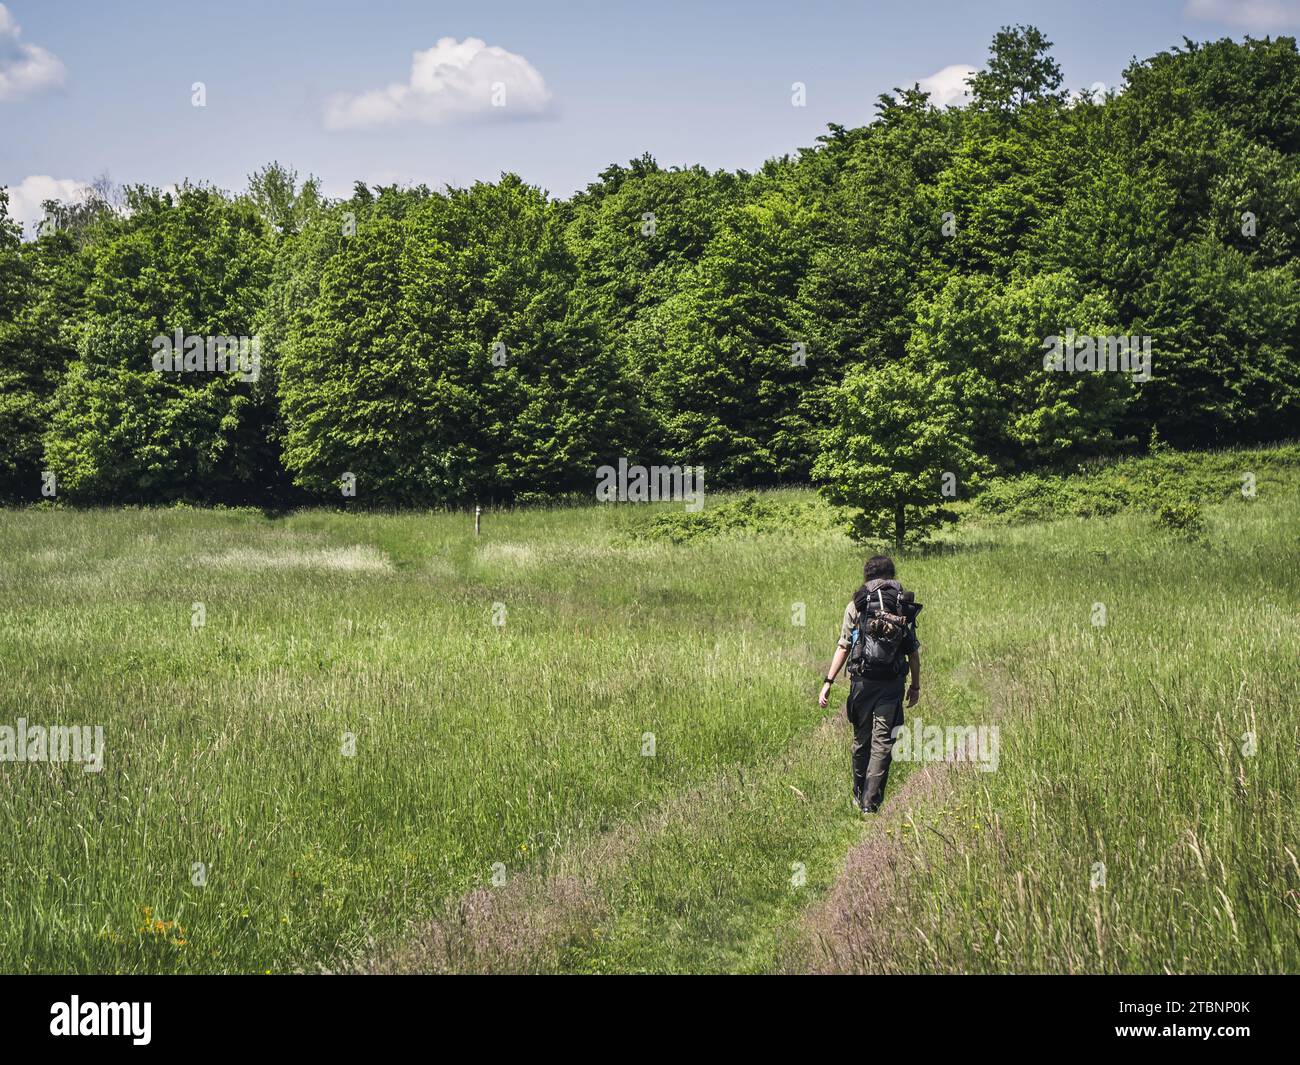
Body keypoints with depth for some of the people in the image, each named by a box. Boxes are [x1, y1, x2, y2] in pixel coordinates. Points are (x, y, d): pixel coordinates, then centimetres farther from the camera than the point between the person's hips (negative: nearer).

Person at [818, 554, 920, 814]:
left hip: (863, 681, 0)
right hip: (892, 683, 0)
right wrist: (916, 685, 14)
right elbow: (913, 651, 4)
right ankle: (871, 802, -6)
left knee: (861, 739, 15)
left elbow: (844, 647, -5)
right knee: (882, 742, 1)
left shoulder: (855, 606, 0)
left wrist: (829, 682, -1)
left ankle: (859, 795, 26)